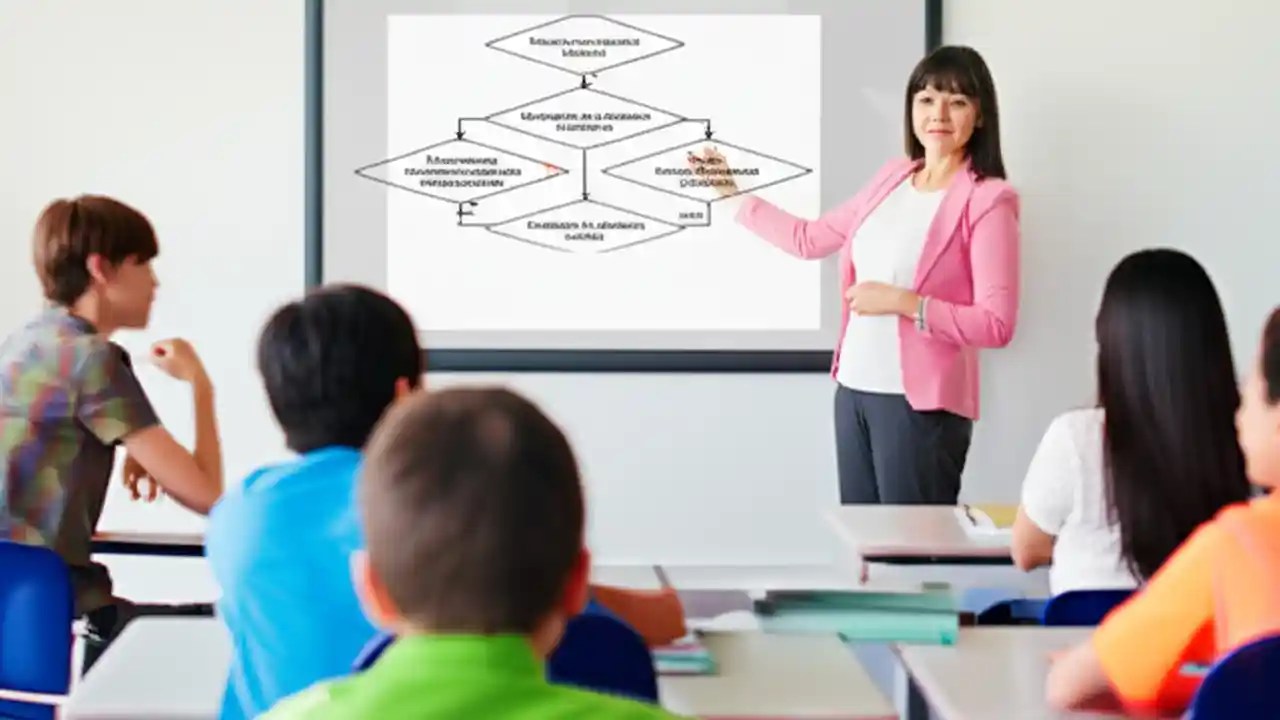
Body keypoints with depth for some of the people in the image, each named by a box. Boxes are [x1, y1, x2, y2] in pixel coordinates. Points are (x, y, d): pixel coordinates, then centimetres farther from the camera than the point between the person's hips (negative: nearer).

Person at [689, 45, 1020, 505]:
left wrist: (903, 302, -18)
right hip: (854, 389, 6)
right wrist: (734, 197, 27)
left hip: (920, 402, -6)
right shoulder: (892, 178, 12)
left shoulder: (987, 200, -9)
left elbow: (997, 325, -14)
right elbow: (808, 239, 24)